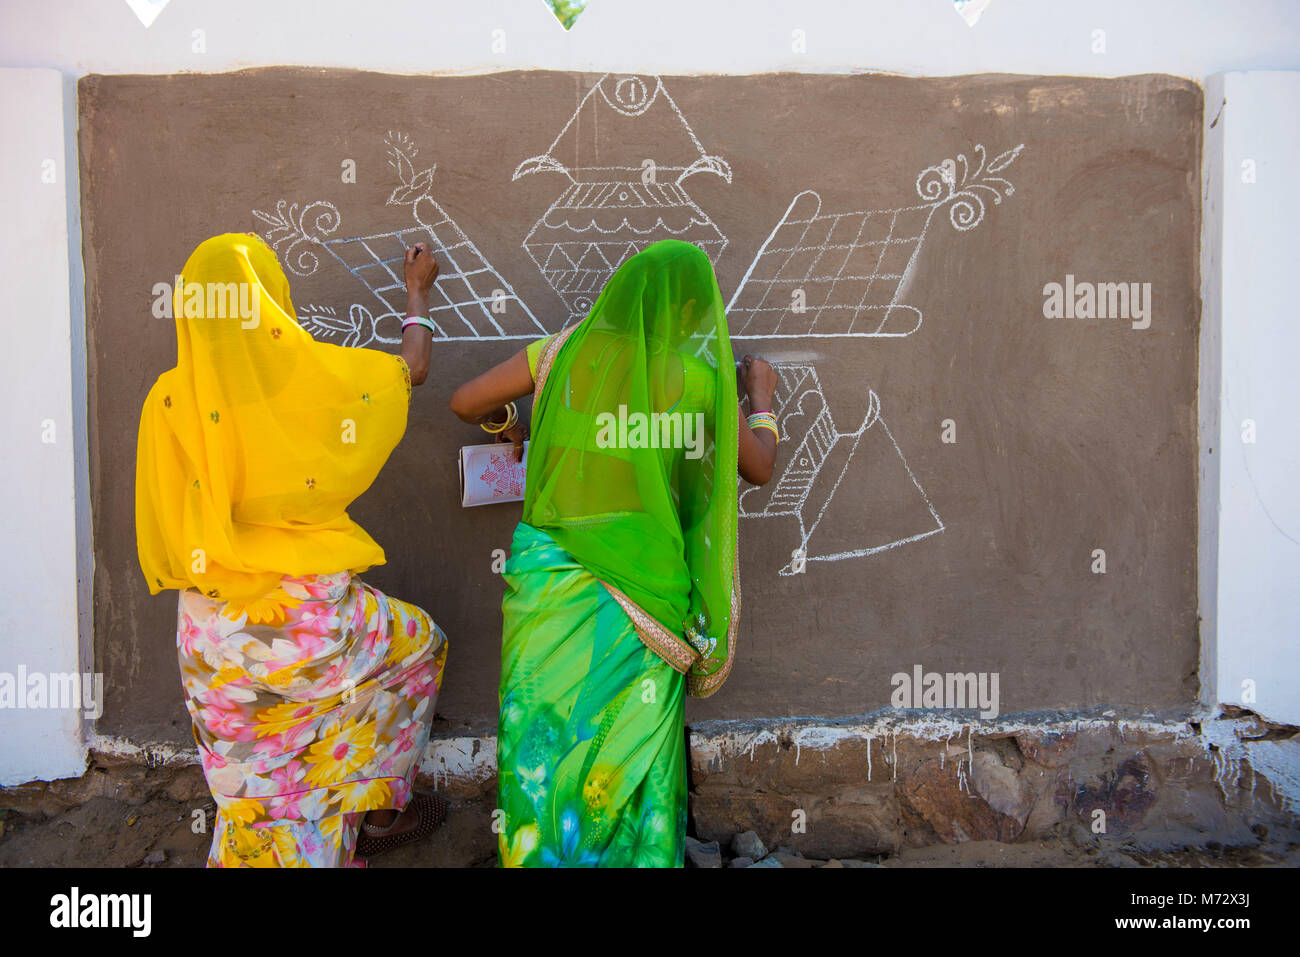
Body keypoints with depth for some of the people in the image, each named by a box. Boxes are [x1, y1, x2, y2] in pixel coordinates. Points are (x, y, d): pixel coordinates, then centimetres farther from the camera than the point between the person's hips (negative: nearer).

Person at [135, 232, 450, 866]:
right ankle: (378, 811, 32)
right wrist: (417, 290, 22)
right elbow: (412, 369, 6)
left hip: (210, 630, 4)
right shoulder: (309, 374, -12)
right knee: (418, 646, 24)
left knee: (251, 781, 16)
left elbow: (163, 530, 3)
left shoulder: (169, 400, -4)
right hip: (303, 612, -3)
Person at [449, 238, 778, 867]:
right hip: (642, 586, -1)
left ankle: (542, 854, 26)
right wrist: (762, 399, 29)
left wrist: (505, 422, 27)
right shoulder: (700, 373, -2)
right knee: (635, 743, 12)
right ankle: (641, 855, 27)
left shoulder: (564, 353, 0)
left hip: (552, 572, 1)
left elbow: (464, 402, 6)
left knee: (546, 728, 13)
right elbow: (759, 467, 11)